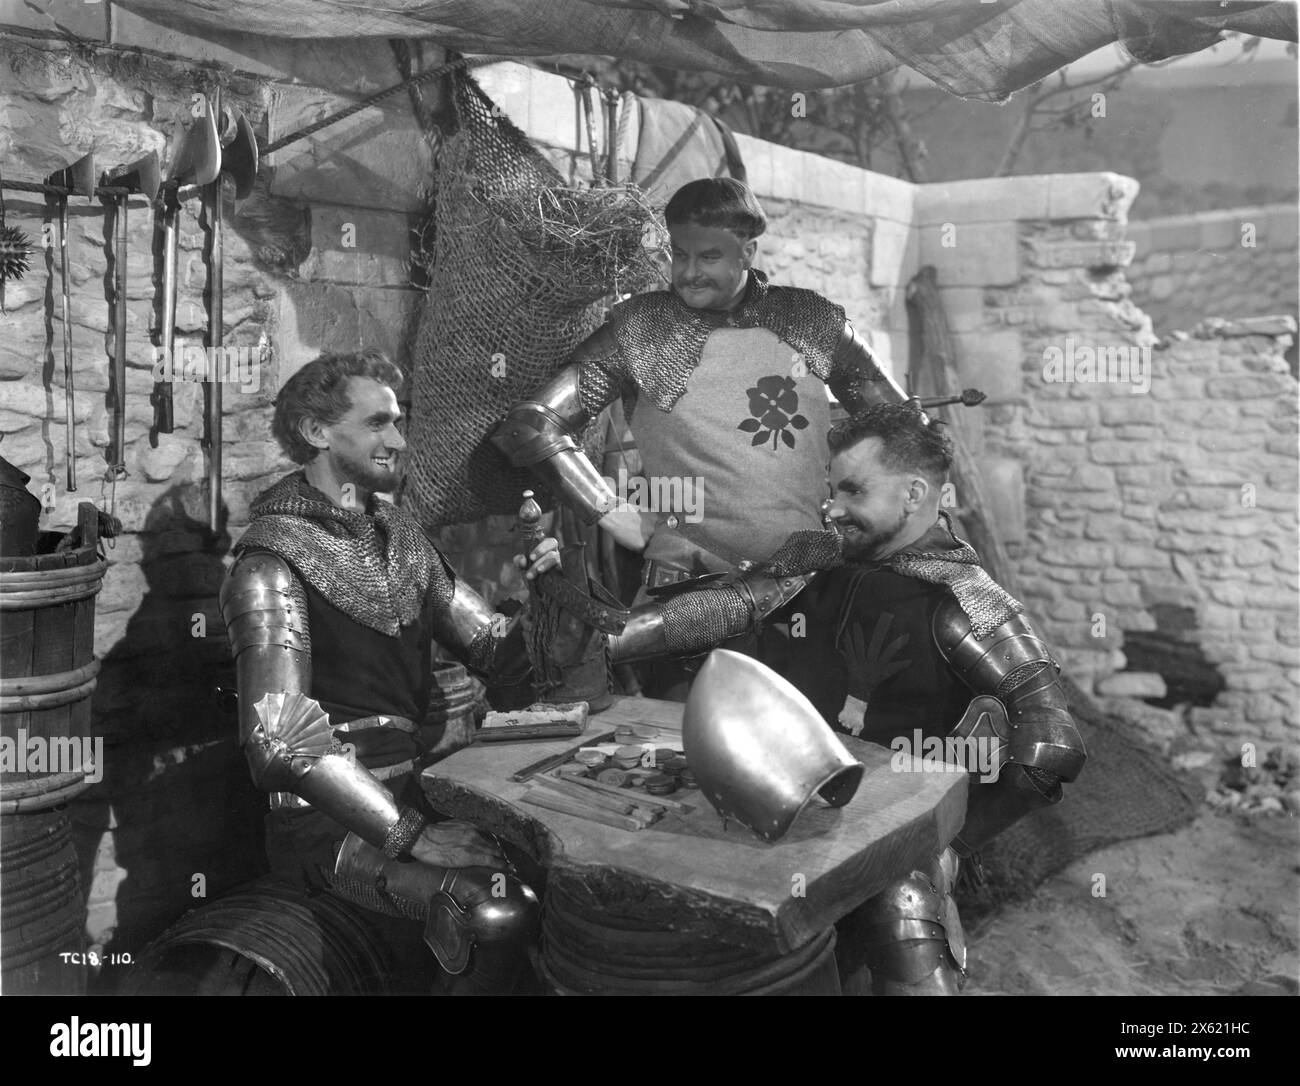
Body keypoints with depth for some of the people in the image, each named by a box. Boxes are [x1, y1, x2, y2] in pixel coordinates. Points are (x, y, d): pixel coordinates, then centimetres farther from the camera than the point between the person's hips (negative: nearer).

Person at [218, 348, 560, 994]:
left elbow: (495, 652, 12)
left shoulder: (399, 534, 12)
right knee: (501, 914, -26)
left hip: (412, 792, 7)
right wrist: (411, 835, -26)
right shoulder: (274, 559, -12)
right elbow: (282, 741, -22)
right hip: (330, 819, -7)